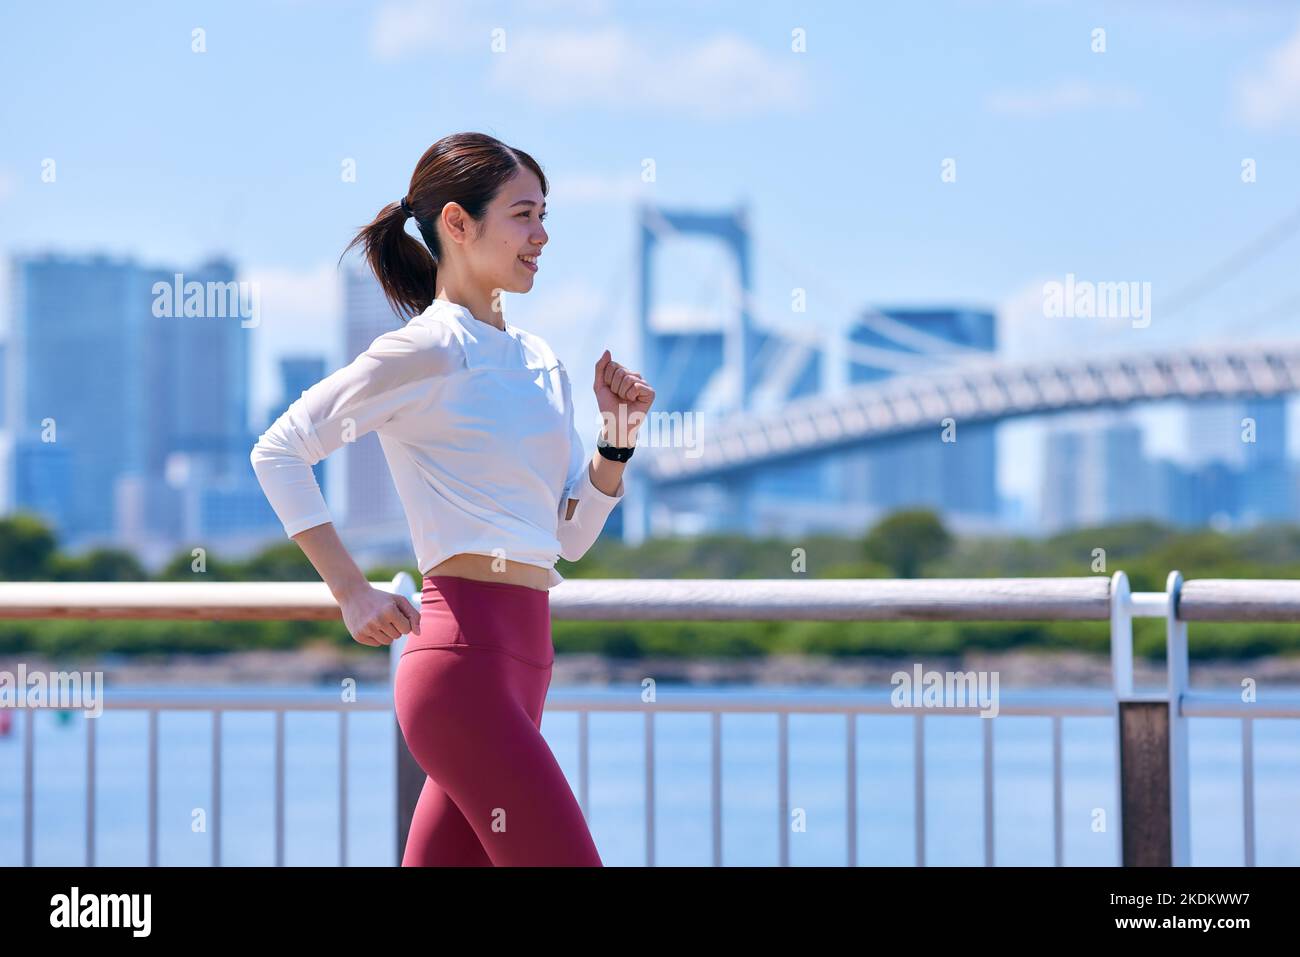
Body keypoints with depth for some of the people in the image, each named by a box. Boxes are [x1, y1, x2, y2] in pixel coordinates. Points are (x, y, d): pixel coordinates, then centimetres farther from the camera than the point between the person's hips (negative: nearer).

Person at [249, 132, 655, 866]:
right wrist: (352, 592, -10)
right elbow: (278, 451, -6)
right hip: (466, 659, -8)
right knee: (570, 860, -10)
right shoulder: (428, 350, -6)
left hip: (521, 664, 8)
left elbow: (570, 537, 19)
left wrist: (617, 440, 4)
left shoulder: (540, 361, 17)